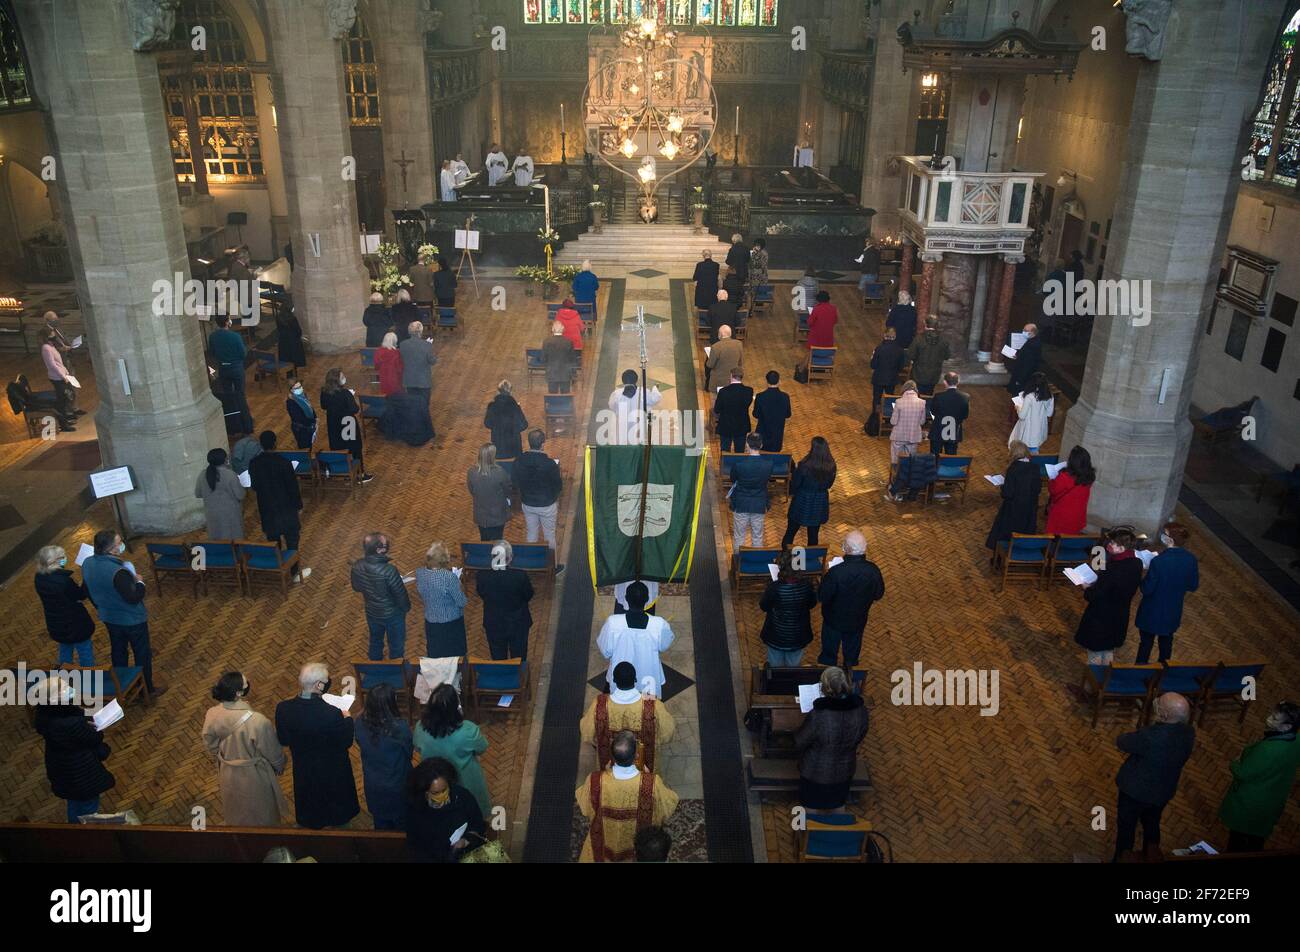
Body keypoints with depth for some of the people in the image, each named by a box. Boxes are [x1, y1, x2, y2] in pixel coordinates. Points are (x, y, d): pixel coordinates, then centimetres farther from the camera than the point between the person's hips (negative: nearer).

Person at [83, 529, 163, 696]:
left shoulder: (87, 564, -11)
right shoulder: (118, 572, -36)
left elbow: (88, 591, 5)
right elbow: (134, 597, -31)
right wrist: (139, 582, -13)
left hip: (108, 618, 7)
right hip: (132, 620, -7)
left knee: (118, 651, 26)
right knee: (142, 653, 14)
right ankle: (148, 689, 29)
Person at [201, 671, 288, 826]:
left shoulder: (212, 715, -23)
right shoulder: (257, 721, -37)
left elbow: (210, 745, -4)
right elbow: (272, 750, -20)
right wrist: (279, 764, 2)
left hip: (228, 773, 4)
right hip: (254, 776, -4)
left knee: (235, 808, 33)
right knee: (260, 810, 25)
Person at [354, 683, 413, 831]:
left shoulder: (361, 723, -23)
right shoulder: (400, 727, -34)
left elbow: (361, 745, -2)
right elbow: (409, 751, -15)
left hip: (372, 785, 3)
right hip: (397, 785, -3)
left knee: (381, 823, 29)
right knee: (400, 823, 25)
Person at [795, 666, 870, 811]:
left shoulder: (817, 717, -35)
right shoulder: (861, 710, -20)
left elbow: (799, 743, -18)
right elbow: (859, 738, -1)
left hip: (816, 773, -4)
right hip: (844, 771, 4)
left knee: (812, 811, 21)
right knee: (837, 808, 28)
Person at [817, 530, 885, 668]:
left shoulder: (835, 572, -36)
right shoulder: (873, 570, -24)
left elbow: (822, 597, -22)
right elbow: (878, 595, -6)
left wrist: (825, 577, -8)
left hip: (834, 620, -3)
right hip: (858, 621, 3)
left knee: (828, 656, 24)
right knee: (852, 653, 29)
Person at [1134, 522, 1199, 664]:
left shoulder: (1158, 561, -30)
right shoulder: (1191, 559, -13)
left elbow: (1146, 590, -22)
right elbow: (1193, 586, 0)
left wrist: (1147, 573, -5)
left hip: (1152, 613, -5)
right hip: (1173, 613, 5)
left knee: (1146, 643, 13)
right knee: (1166, 642, 25)